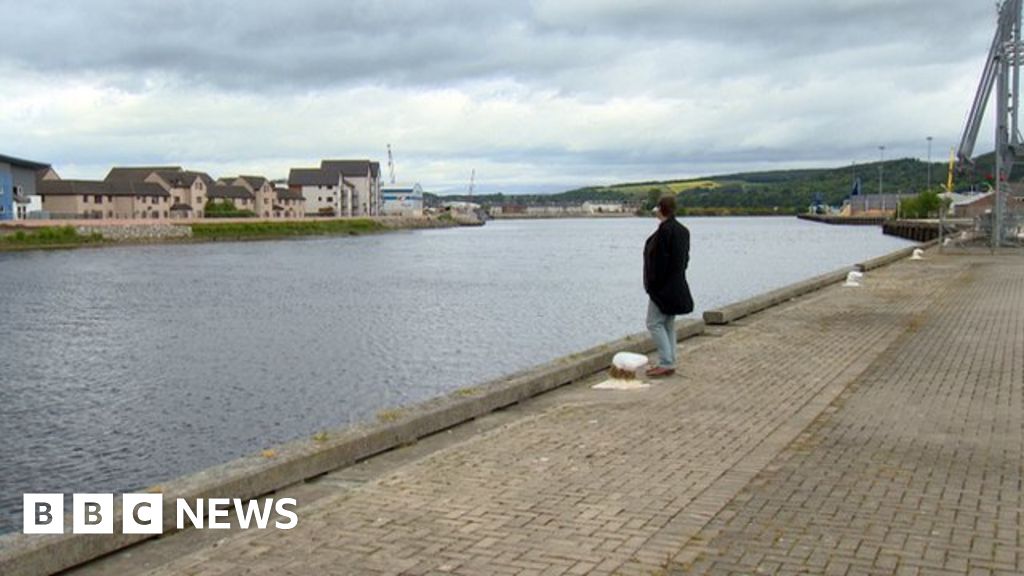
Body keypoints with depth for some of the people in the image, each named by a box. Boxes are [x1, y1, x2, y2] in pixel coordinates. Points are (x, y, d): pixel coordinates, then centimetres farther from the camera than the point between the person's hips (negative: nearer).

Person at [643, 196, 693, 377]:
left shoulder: (664, 230, -19)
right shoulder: (682, 230, 10)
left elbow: (659, 260, -20)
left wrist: (652, 284, -14)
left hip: (664, 286, -9)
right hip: (678, 285, 9)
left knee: (654, 323, -3)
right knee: (668, 325, 14)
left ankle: (666, 363, -5)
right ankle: (669, 363, 18)